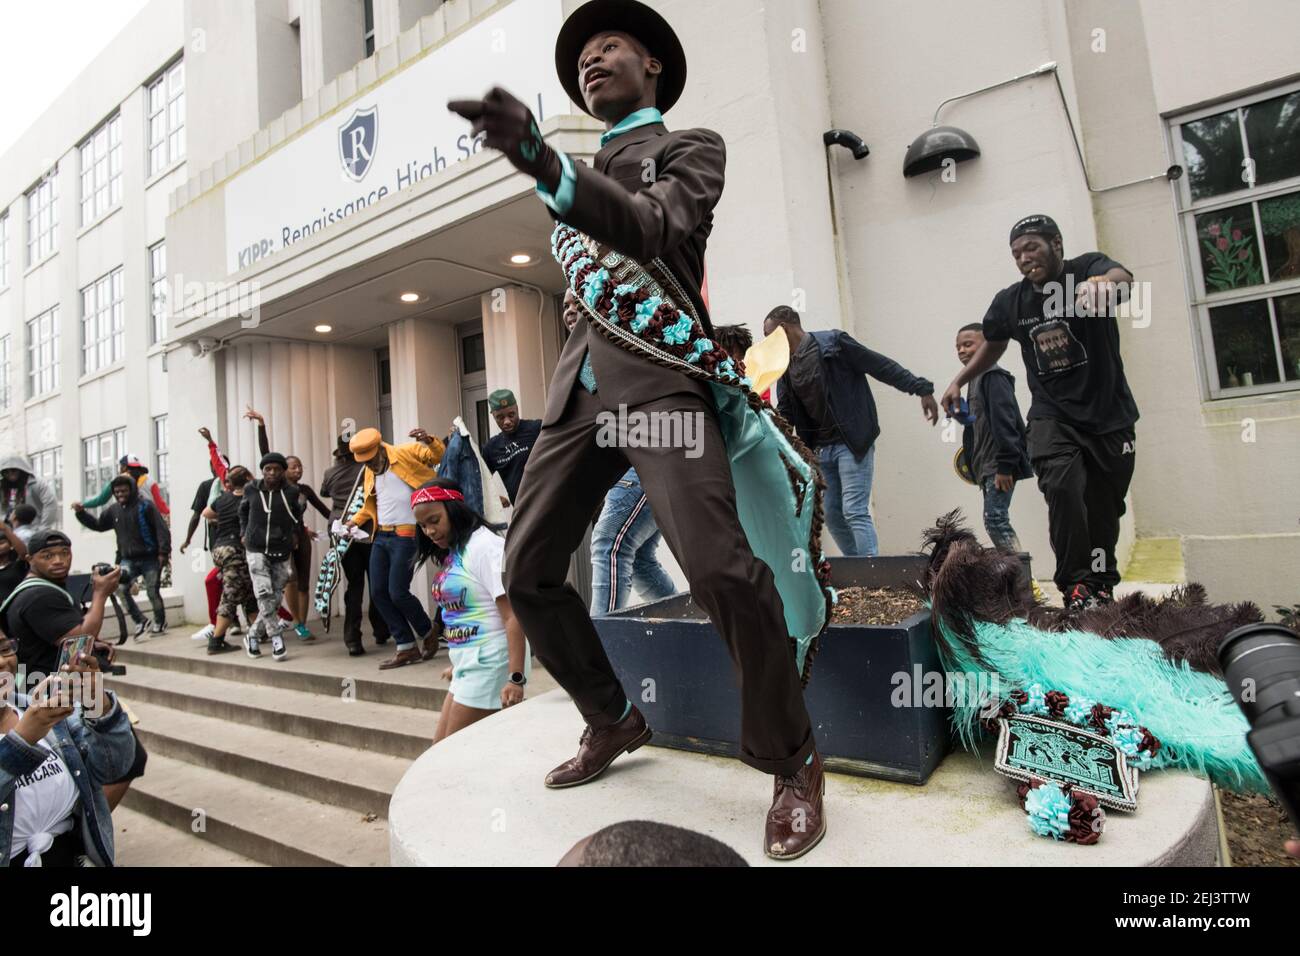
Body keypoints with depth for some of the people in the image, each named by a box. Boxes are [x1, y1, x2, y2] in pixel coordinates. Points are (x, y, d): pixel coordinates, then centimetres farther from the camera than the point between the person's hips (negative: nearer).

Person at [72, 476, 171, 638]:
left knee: (153, 592, -1)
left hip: (150, 559, -5)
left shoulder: (145, 506, -7)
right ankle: (141, 621, 0)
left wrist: (163, 551, -17)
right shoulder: (114, 510, 11)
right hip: (128, 560, 5)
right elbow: (98, 524, 24)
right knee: (120, 588, -14)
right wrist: (81, 513, 11)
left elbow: (161, 529, -11)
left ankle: (160, 623, 20)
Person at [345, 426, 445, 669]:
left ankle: (428, 634, 17)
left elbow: (439, 456, -10)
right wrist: (354, 521, 13)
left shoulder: (405, 453, -4)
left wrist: (429, 441, -30)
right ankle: (407, 648, 14)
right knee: (378, 592, 4)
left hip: (405, 535, -8)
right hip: (380, 536, 8)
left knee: (397, 593, -10)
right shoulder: (369, 472, 16)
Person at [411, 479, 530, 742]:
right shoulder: (452, 553, 12)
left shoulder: (484, 545, -15)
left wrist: (516, 679, -25)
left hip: (490, 663, -9)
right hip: (468, 665, 9)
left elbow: (513, 616, -21)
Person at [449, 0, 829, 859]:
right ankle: (614, 721, 22)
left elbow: (651, 230, -12)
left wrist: (543, 160, -27)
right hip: (582, 383, 7)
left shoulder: (692, 146, 11)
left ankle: (795, 765, -4)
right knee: (529, 569, 2)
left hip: (660, 372, -6)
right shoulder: (587, 175, 29)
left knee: (719, 565, -25)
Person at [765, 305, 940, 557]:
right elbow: (784, 416, 10)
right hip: (821, 448, 7)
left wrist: (922, 389, -11)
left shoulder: (832, 343, -7)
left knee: (855, 512, -12)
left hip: (853, 443, -7)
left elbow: (883, 366, -6)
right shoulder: (786, 367, 11)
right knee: (832, 515, 7)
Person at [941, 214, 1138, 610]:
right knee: (1062, 488, -23)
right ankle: (1078, 585, -12)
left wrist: (1103, 285, -58)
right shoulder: (1009, 302, -1)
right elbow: (993, 344, 18)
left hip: (1110, 415, -1)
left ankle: (1101, 584, 30)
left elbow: (1123, 278, -35)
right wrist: (959, 381, 11)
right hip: (1053, 416, 1)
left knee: (1104, 508, 8)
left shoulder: (1088, 268, -11)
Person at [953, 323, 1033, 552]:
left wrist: (1005, 465, -21)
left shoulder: (993, 376, -10)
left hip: (999, 464, -10)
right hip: (987, 465, 10)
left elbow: (1004, 420, -18)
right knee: (998, 520, 12)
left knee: (995, 519, -13)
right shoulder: (975, 379, 18)